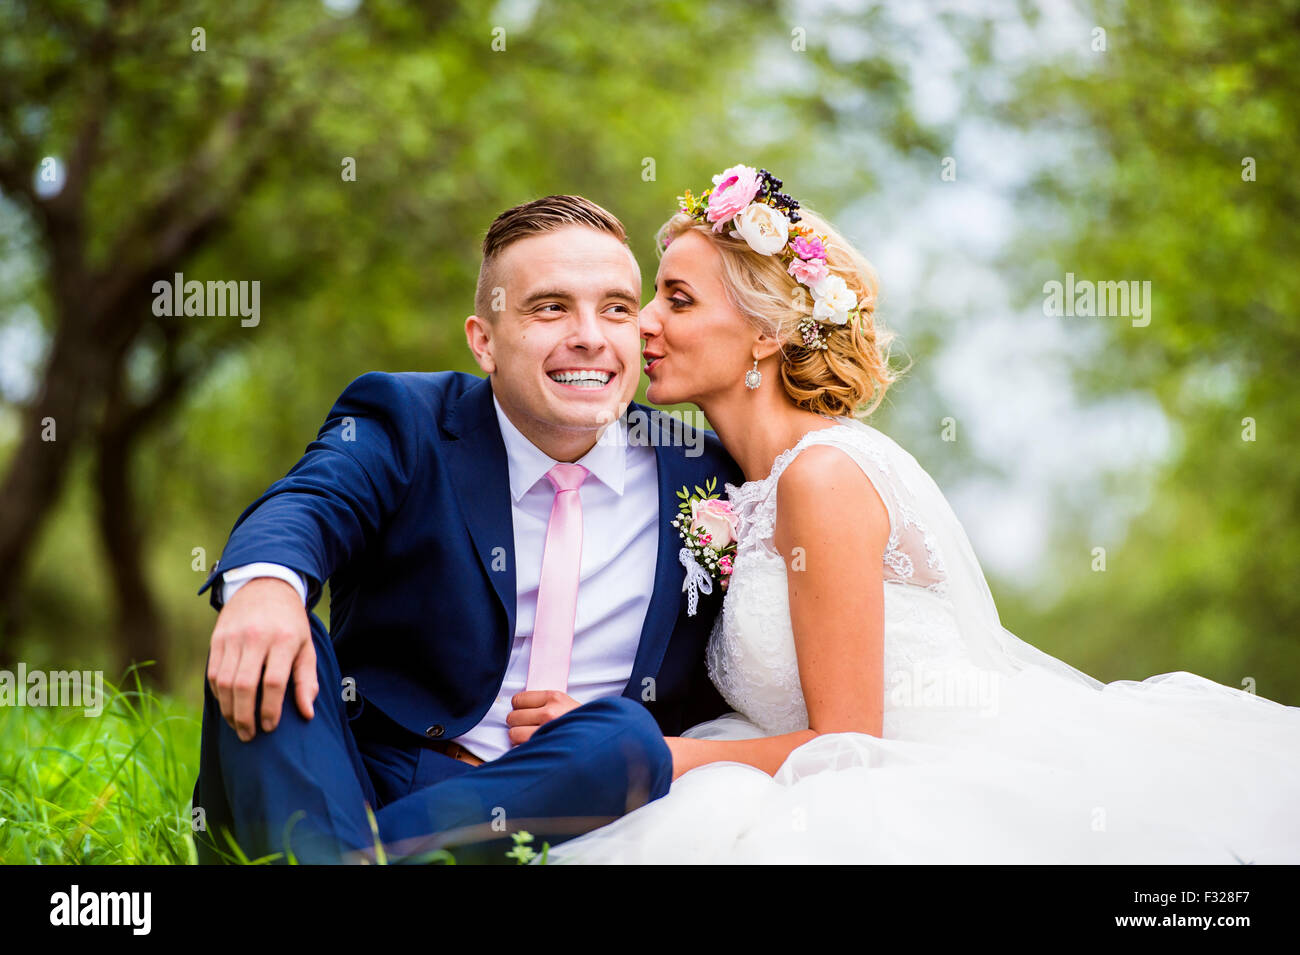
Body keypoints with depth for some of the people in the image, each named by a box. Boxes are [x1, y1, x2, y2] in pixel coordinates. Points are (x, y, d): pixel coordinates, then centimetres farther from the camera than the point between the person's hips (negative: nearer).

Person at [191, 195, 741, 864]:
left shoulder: (705, 477, 6)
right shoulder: (403, 421, 3)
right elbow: (311, 507, -19)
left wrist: (611, 735, -11)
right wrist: (265, 581, -45)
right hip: (357, 775, 0)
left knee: (626, 739, -32)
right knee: (261, 643, -27)